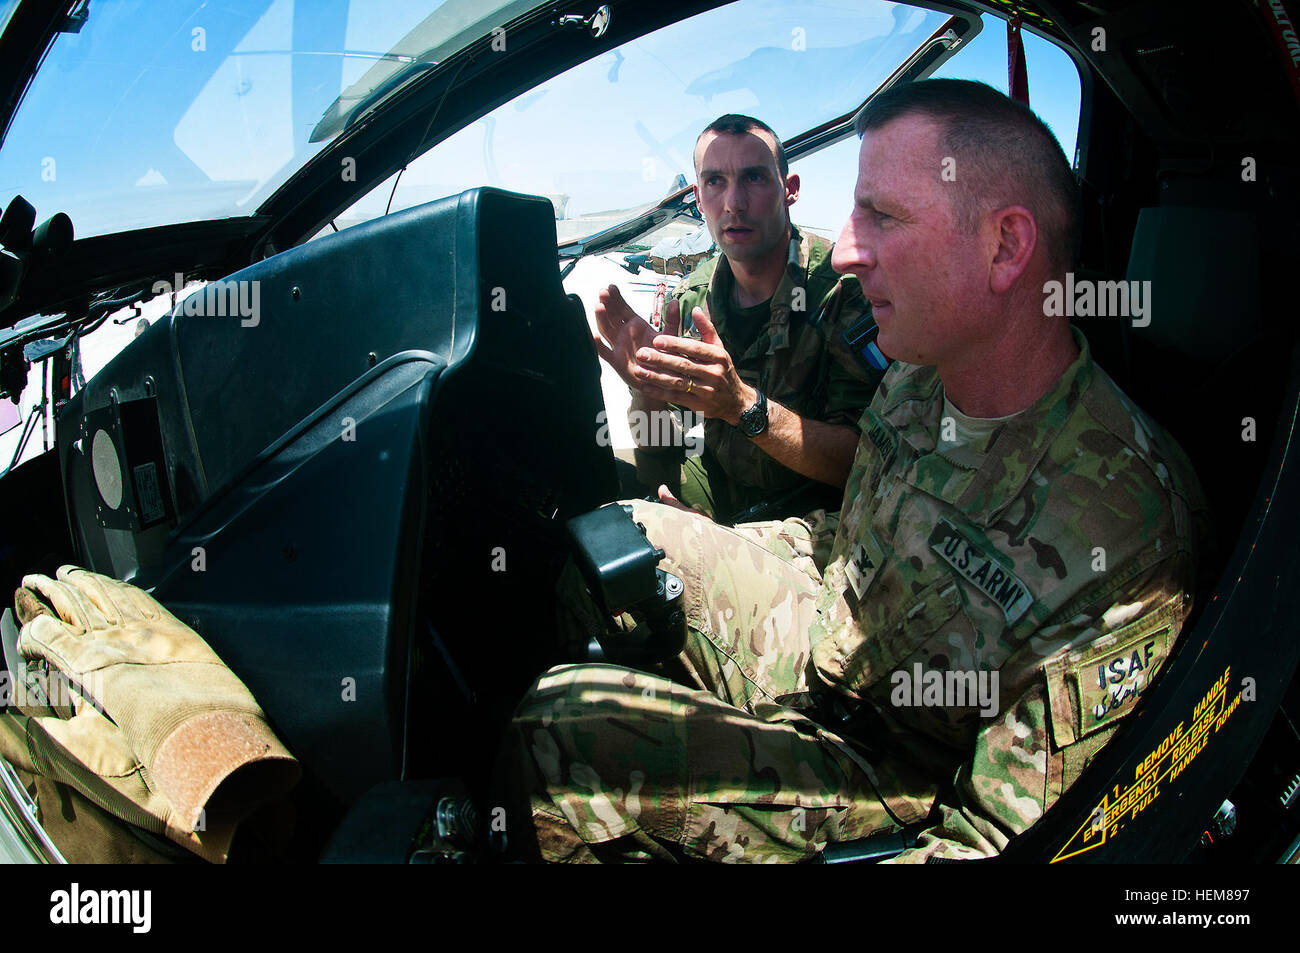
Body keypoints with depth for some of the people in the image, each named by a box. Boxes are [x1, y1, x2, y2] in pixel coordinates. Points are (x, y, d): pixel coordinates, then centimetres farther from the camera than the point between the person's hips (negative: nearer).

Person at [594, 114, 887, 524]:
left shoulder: (846, 287, -16)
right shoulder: (690, 297, 2)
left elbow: (861, 463, -22)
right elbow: (657, 456, 3)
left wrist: (742, 405, -34)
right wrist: (646, 390, -20)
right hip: (720, 497, 6)